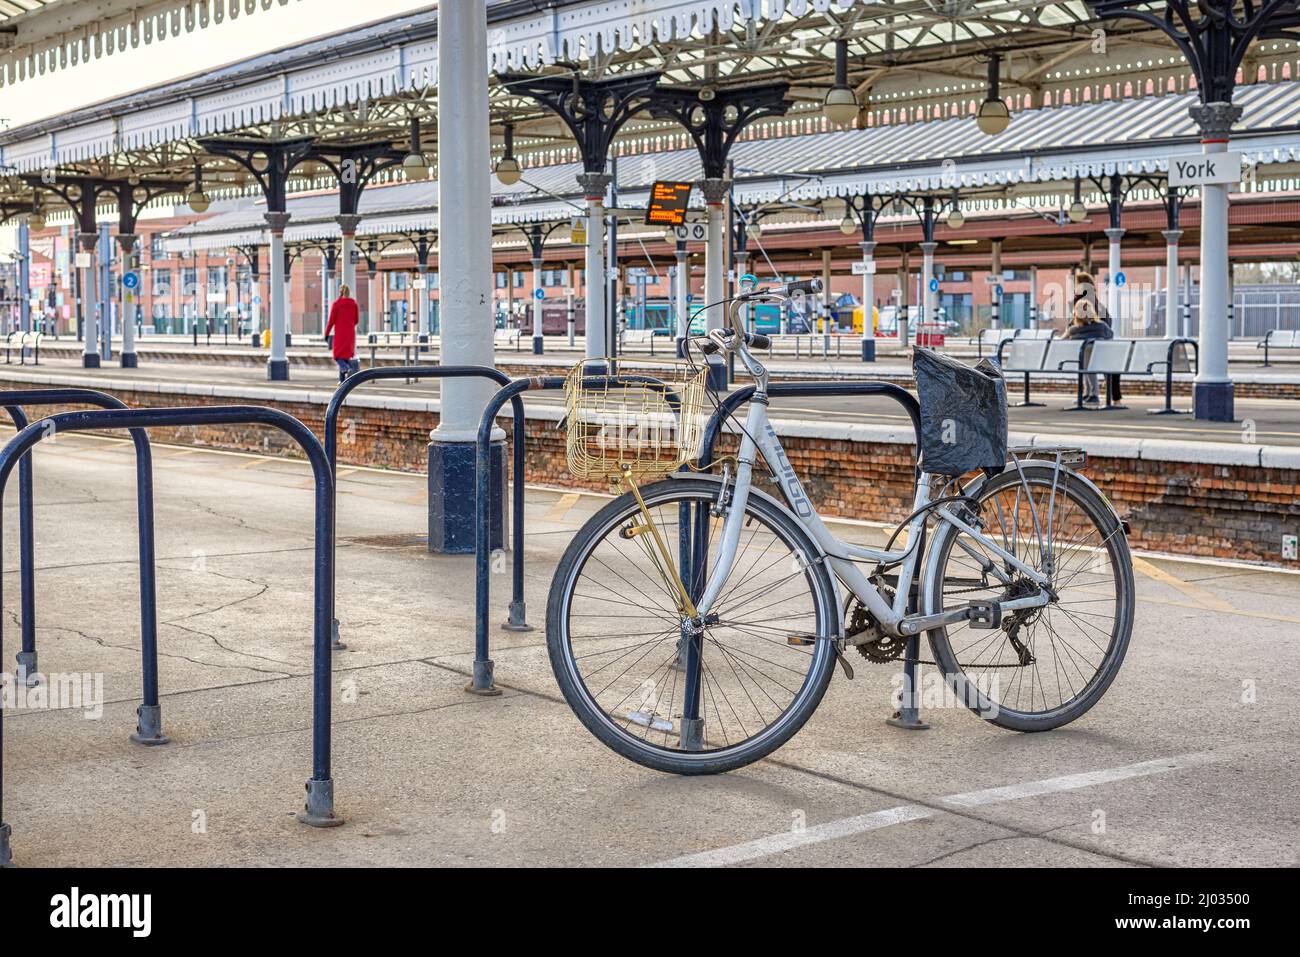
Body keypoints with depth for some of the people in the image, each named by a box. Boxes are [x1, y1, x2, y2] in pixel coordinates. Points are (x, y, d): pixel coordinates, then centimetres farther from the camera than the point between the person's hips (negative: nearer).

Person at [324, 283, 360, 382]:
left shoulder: (336, 303, -9)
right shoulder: (354, 303, 3)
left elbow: (332, 320, -8)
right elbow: (357, 320, 8)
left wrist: (327, 333, 0)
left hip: (339, 333, -4)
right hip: (350, 333, 4)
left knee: (338, 356, 3)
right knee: (346, 355, 11)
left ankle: (348, 369, -25)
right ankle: (342, 378, 12)